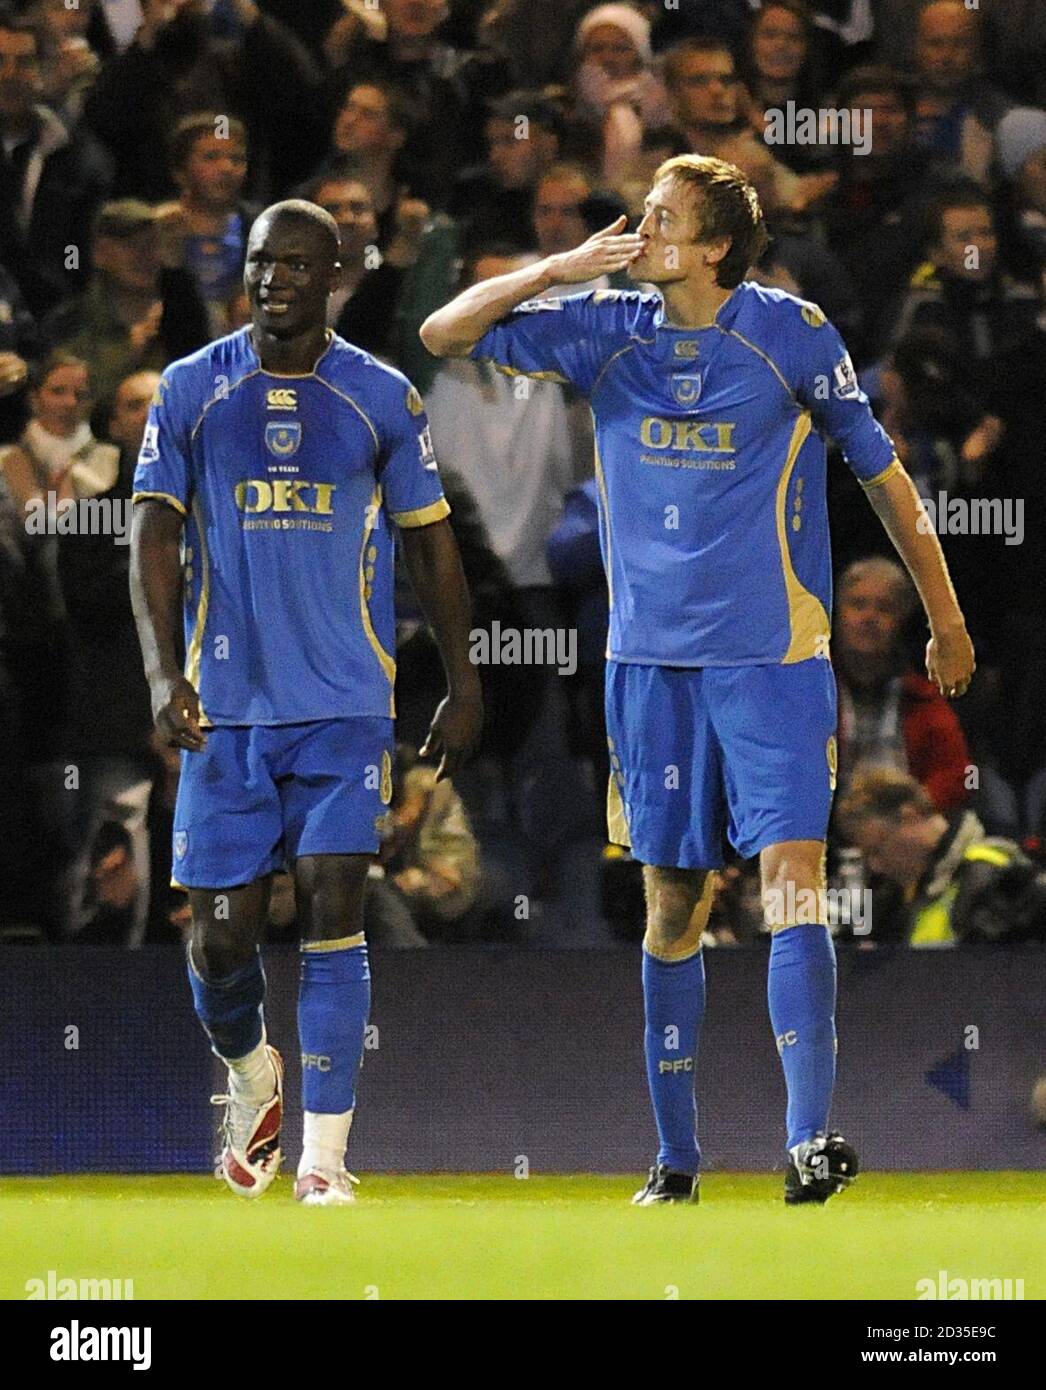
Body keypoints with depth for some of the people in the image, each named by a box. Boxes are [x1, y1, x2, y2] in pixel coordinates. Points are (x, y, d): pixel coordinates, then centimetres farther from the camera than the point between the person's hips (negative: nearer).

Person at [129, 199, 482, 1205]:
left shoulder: (381, 398, 3)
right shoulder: (190, 392, 3)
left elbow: (431, 547, 10)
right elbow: (154, 539, -2)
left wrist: (463, 688, 8)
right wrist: (162, 675, -15)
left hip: (346, 703, -1)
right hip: (226, 703, 1)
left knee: (332, 910, -11)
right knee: (221, 937, 2)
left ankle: (323, 1155, -8)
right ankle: (251, 1076, 34)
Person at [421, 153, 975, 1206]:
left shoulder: (791, 335, -4)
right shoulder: (607, 331, 5)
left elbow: (881, 473, 5)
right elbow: (444, 335, 6)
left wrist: (944, 620, 8)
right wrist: (565, 269, -7)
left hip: (772, 656, -3)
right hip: (651, 661, 3)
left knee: (791, 880, -15)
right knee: (671, 906, 7)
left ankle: (809, 1137, -22)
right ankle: (675, 1157, 15)